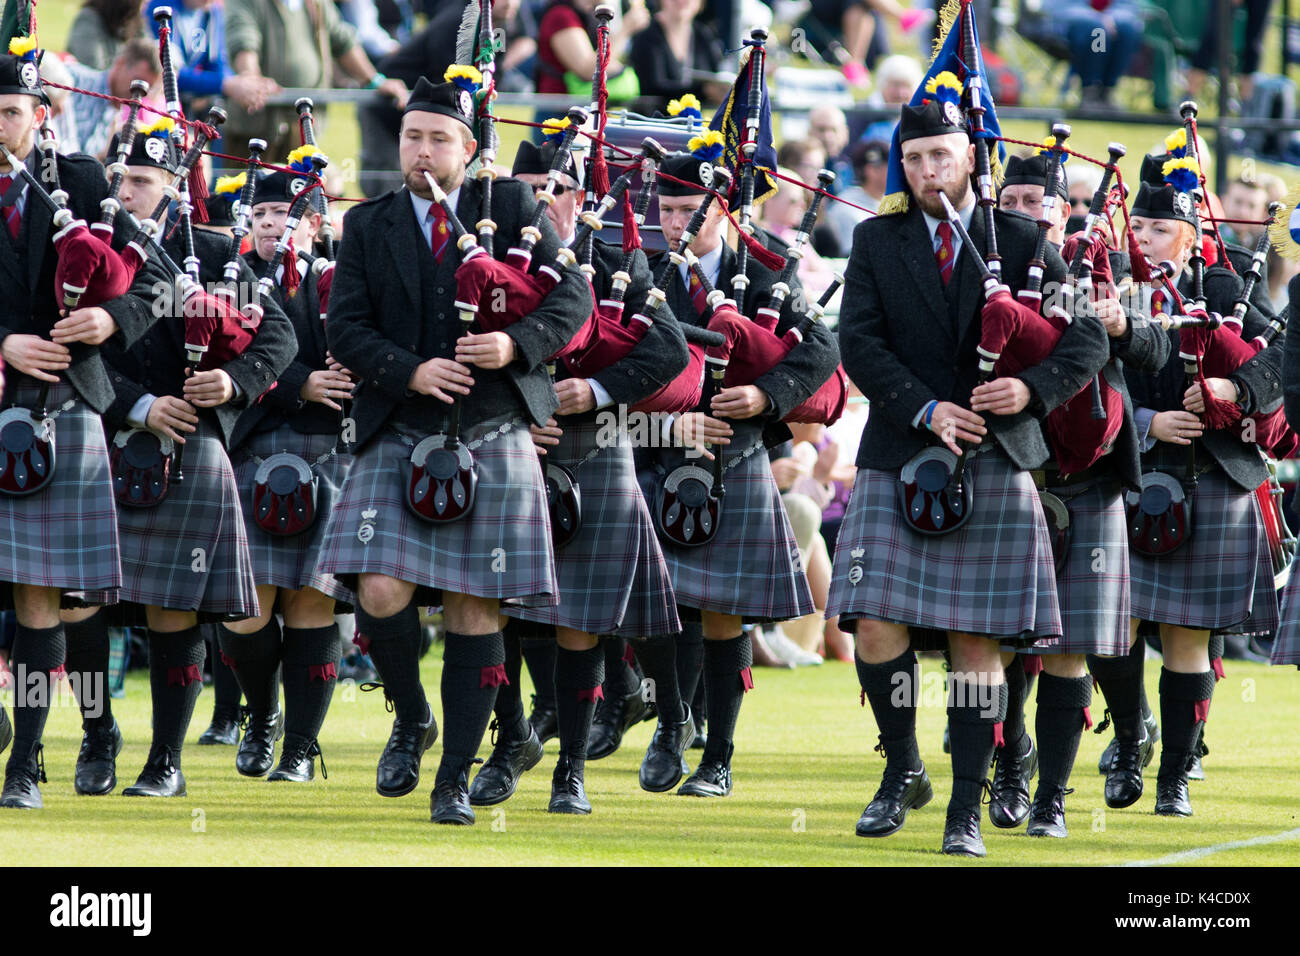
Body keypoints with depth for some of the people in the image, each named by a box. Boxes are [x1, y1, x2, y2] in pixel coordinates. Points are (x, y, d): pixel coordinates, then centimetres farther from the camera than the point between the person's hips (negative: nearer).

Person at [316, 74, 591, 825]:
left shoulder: (511, 209, 6)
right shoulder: (369, 227, 8)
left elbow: (573, 298, 3)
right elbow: (346, 329, 2)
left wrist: (516, 343, -16)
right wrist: (410, 372, -16)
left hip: (492, 437, -1)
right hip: (399, 438, 1)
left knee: (476, 608, 0)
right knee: (381, 593, -15)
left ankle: (457, 780, 7)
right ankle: (412, 719, 13)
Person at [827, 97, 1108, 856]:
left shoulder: (1022, 244, 6)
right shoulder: (877, 244, 8)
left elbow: (1087, 339, 3)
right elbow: (860, 344, -3)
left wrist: (1034, 389, -16)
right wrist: (925, 410, -17)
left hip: (995, 464, -1)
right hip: (899, 462, 1)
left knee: (977, 642, -1)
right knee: (877, 629, -10)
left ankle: (968, 809, 4)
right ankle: (904, 771, 12)